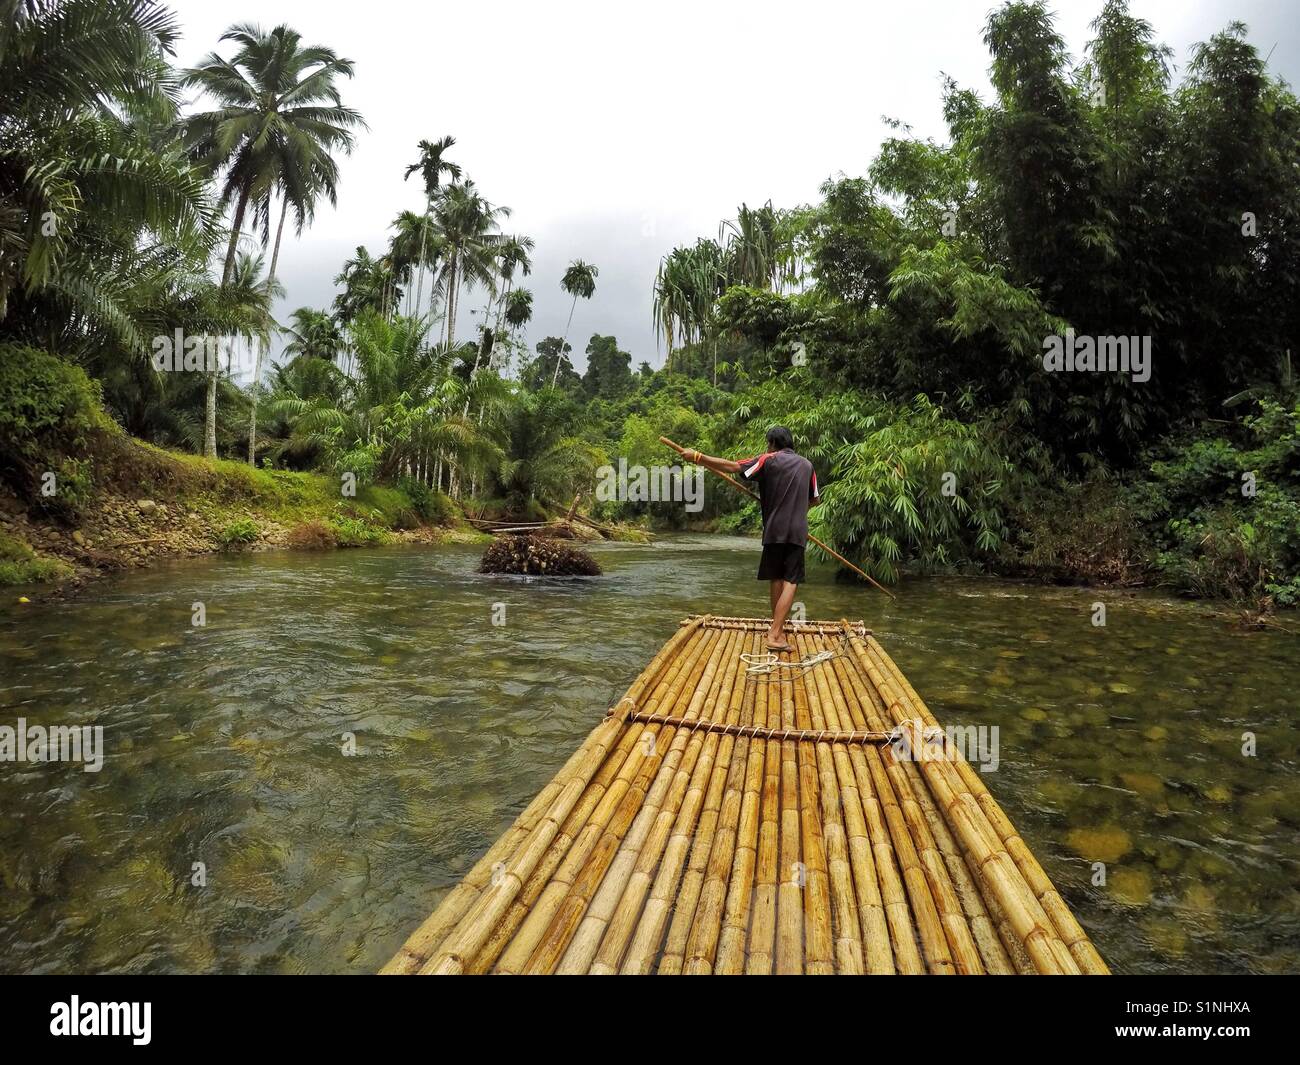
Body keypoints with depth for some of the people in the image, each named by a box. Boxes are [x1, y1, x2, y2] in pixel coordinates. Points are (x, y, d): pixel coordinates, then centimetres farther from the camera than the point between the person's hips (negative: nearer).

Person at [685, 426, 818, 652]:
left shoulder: (768, 460, -2)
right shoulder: (807, 465, 10)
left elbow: (732, 466, -10)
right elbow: (814, 500, 19)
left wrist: (698, 458, -7)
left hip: (774, 530, -1)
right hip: (797, 532, 1)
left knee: (775, 578, 14)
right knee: (790, 583, -3)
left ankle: (777, 629, 23)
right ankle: (774, 635, -13)